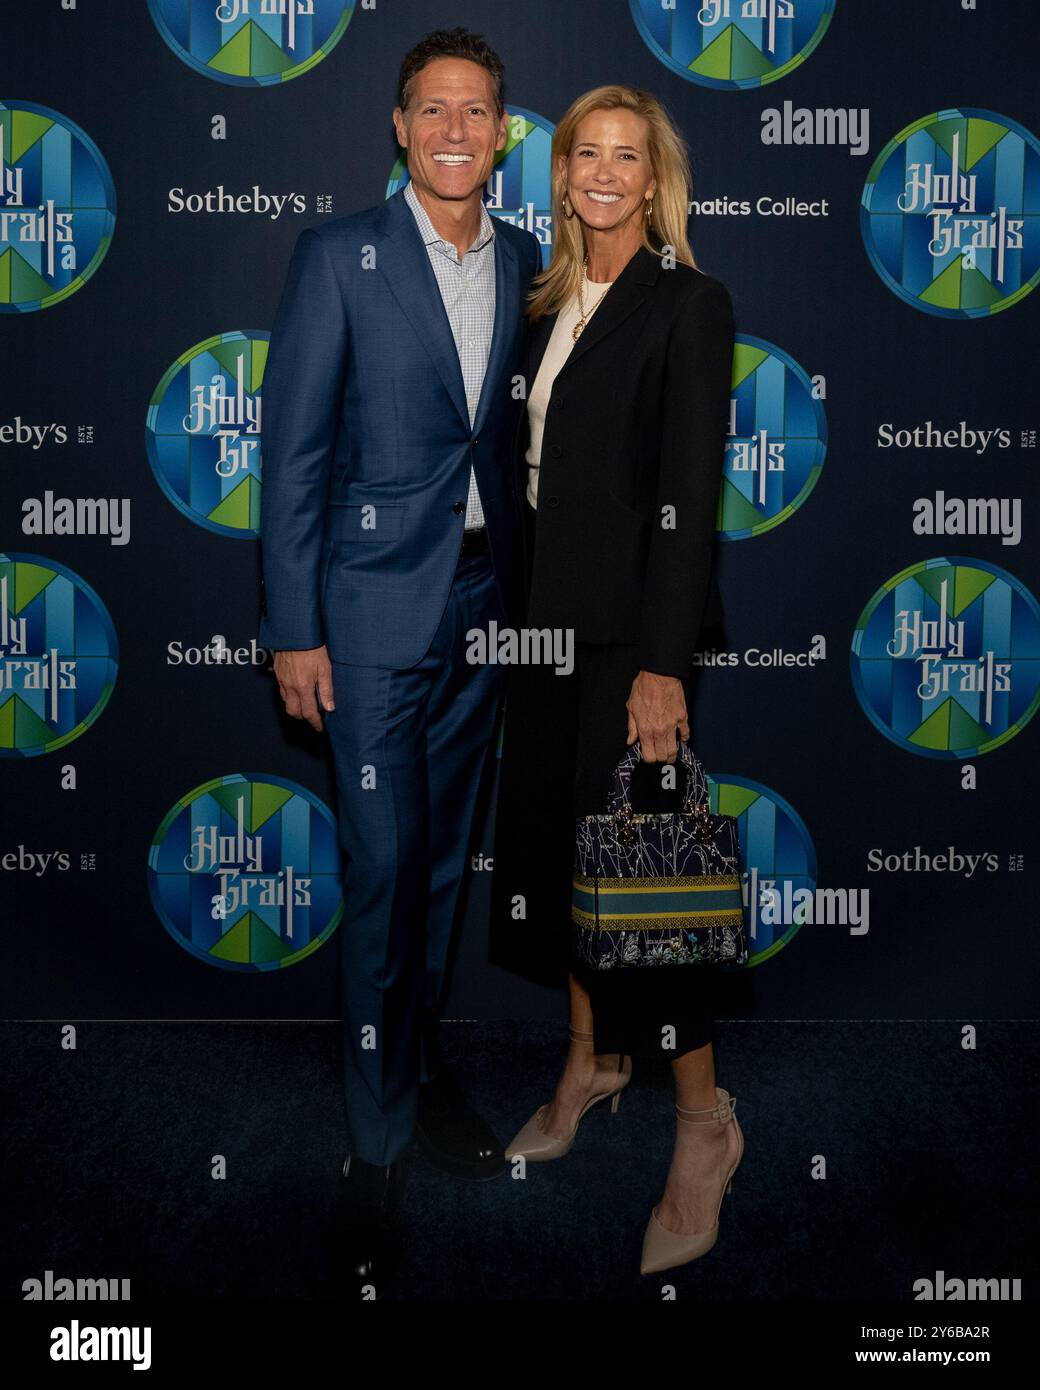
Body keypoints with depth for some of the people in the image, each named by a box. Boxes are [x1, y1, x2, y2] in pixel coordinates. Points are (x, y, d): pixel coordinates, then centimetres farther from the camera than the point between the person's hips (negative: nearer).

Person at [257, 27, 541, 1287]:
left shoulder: (523, 263, 9)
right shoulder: (339, 256, -5)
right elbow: (293, 446, -7)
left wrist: (527, 590, 9)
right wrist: (293, 628, -11)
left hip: (485, 604, 5)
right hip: (377, 605, -4)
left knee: (443, 859, 15)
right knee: (382, 867, -2)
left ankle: (415, 1060, 34)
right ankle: (380, 1132, 13)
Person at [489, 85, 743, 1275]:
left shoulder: (688, 304, -8)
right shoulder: (553, 303, 13)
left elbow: (689, 492, -15)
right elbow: (534, 460, 14)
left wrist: (664, 662, -20)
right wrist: (515, 603, 9)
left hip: (632, 618, -7)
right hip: (547, 611, 7)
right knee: (552, 829, 13)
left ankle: (703, 1124, 10)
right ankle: (590, 1060, 31)